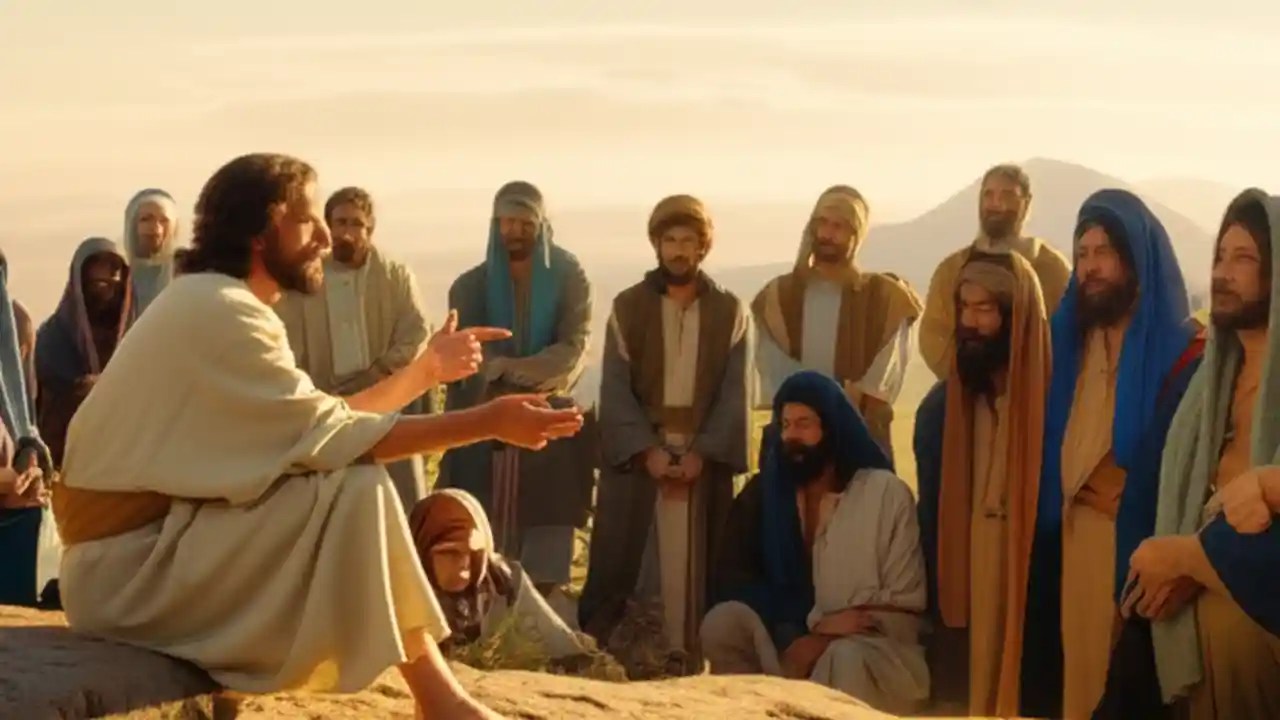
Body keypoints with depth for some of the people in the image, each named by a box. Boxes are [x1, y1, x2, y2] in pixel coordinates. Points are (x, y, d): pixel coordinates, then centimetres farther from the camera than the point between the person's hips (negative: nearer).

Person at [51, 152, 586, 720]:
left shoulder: (214, 305, 14)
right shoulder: (217, 309, -17)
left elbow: (318, 424, 12)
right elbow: (333, 436, -19)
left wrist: (426, 370, 16)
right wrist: (489, 422, -15)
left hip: (159, 538, 10)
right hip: (131, 563, -10)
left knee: (351, 498, 8)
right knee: (357, 489, -18)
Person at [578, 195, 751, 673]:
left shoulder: (730, 312, 6)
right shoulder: (627, 307, 4)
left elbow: (736, 392, 0)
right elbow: (615, 387, -2)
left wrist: (702, 452, -12)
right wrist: (648, 450, -14)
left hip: (703, 455, 1)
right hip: (638, 452, 0)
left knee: (695, 560, 0)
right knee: (623, 559, -1)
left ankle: (688, 657, 4)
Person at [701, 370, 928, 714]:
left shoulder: (886, 493, -3)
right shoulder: (763, 491, 6)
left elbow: (904, 607, -5)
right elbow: (732, 577, -4)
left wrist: (824, 639, -19)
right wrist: (812, 624, -19)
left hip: (871, 648, -3)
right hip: (789, 641, 3)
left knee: (846, 660, -39)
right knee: (722, 622, -27)